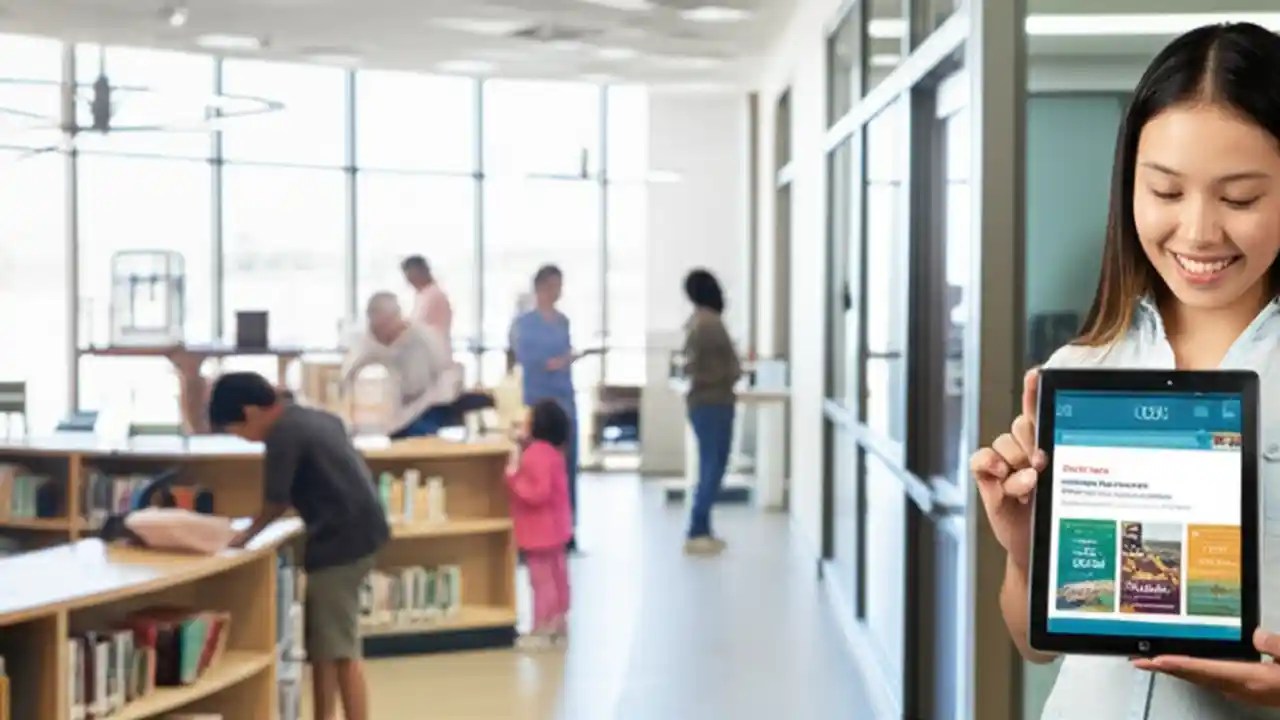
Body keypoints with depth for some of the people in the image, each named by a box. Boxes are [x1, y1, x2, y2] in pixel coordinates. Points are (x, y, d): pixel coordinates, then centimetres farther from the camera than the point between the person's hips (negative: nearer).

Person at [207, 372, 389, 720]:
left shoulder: (284, 434, -13)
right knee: (322, 643, 17)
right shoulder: (312, 418, 15)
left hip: (341, 537, -10)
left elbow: (276, 501, -9)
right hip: (357, 529, 10)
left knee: (339, 649, -6)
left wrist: (246, 536, 8)